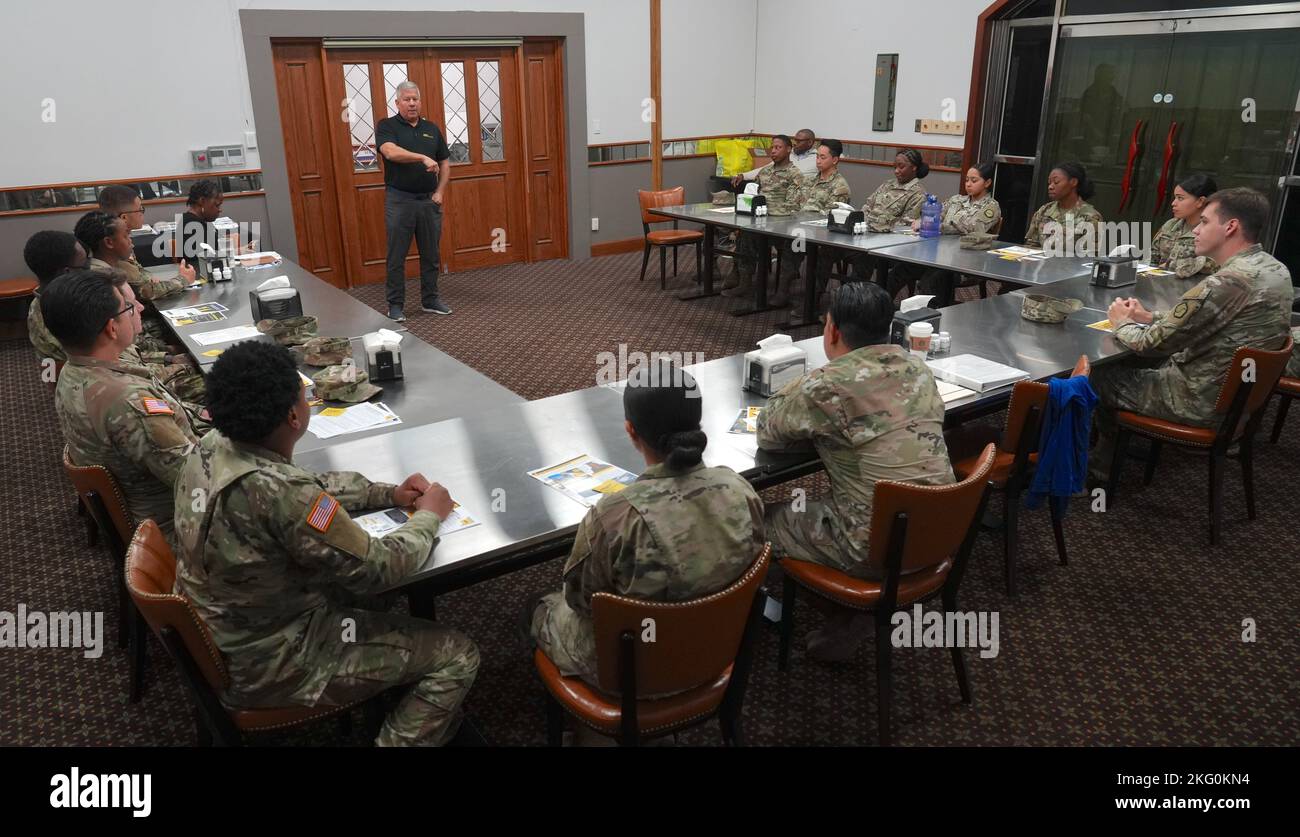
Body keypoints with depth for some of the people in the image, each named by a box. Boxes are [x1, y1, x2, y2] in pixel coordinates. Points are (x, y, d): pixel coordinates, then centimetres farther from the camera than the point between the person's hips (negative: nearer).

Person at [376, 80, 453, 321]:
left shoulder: (431, 129, 11)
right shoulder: (386, 126, -3)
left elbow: (445, 163, 15)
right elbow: (391, 152, -22)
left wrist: (440, 192, 2)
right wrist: (423, 158, -33)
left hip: (429, 200, 4)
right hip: (399, 200, -4)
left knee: (431, 254, 10)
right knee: (397, 256, 0)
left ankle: (430, 299, 22)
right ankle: (395, 304, 8)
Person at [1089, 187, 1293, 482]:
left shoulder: (1228, 282, -29)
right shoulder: (1275, 269, 1)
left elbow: (1152, 344, -21)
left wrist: (1122, 323, -1)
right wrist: (1150, 317, 7)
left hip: (1202, 401, -9)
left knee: (1099, 375, 10)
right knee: (1129, 361, 23)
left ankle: (1105, 462, 34)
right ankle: (1107, 454, 31)